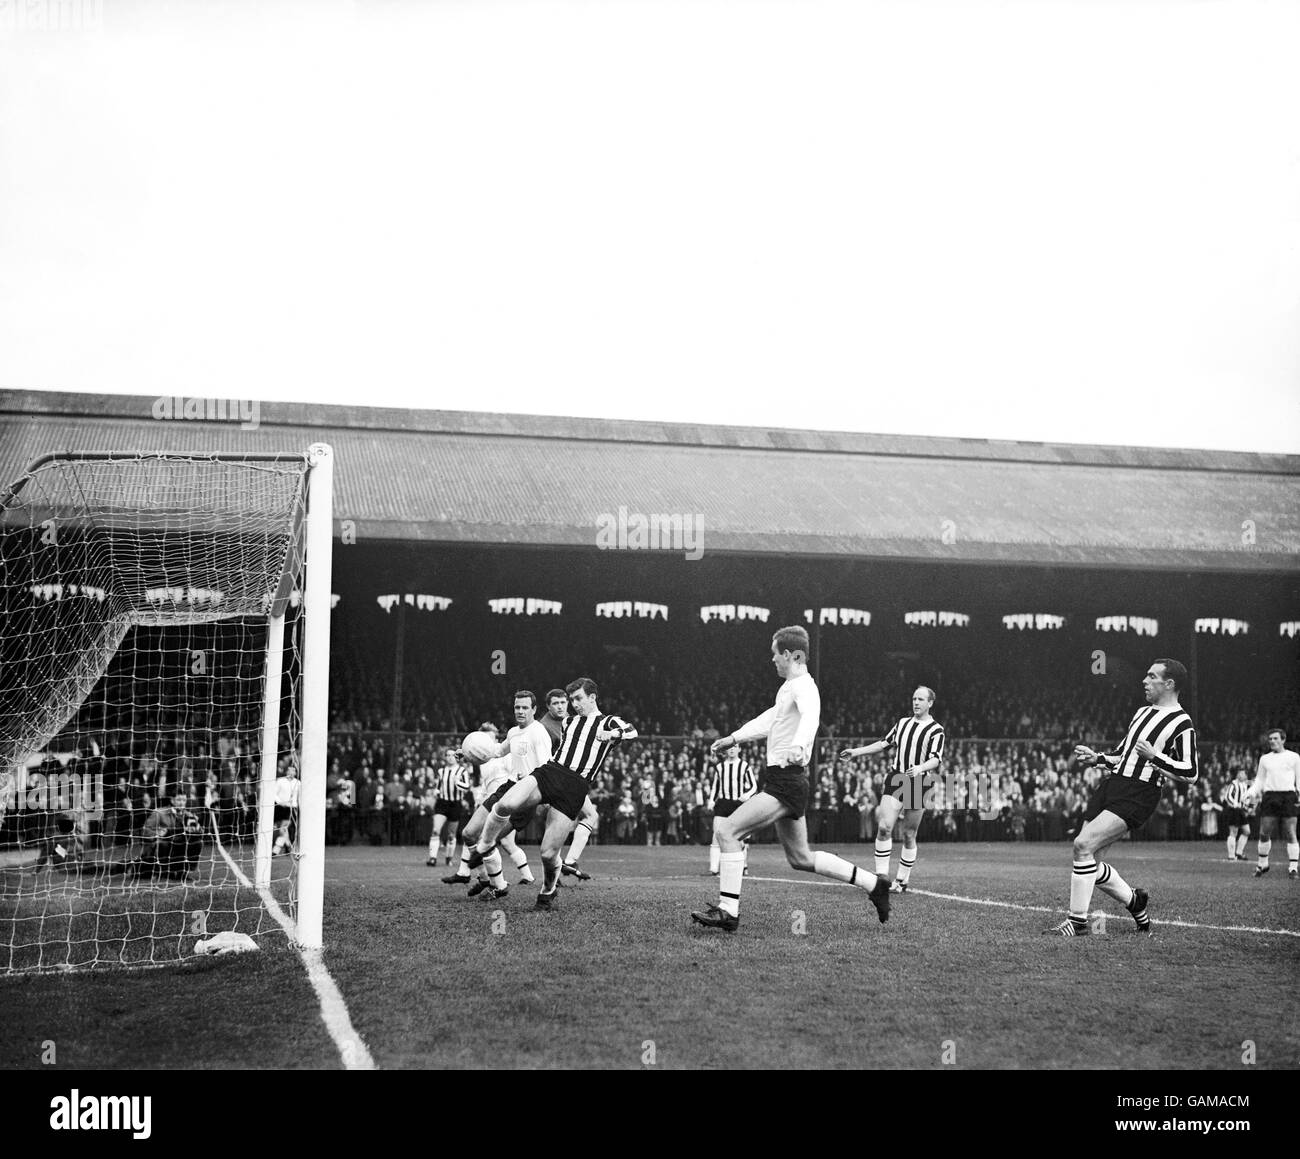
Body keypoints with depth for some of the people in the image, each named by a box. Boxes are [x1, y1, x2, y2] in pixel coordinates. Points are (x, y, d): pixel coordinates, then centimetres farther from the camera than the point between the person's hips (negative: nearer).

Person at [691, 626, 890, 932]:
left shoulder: (804, 686, -13)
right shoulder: (789, 687, 18)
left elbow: (810, 717, -35)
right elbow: (770, 719, 36)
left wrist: (798, 746, -55)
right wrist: (733, 738, 43)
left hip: (786, 783, -10)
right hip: (781, 780, 10)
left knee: (727, 831, -15)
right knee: (800, 858, 15)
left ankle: (728, 911, -15)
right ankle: (872, 884, 22)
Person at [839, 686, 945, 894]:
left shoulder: (936, 730, -2)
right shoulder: (903, 723, 16)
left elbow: (936, 760, -12)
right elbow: (884, 744, 24)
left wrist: (920, 768, -32)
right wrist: (855, 752, 18)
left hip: (919, 784, -4)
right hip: (896, 780, 4)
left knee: (909, 835, 2)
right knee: (884, 826, -13)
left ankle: (902, 881, 15)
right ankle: (881, 875, -9)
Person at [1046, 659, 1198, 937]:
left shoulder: (1181, 723, -5)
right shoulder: (1142, 713, 21)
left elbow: (1190, 775, -11)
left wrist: (1154, 757, -17)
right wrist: (1097, 758, 13)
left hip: (1137, 796, -9)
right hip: (1110, 786, 9)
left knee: (1083, 844, -21)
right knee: (1087, 859, 4)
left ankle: (1077, 921, -11)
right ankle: (1134, 901, 26)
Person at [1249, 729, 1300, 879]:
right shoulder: (1265, 759, 17)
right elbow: (1259, 781, 19)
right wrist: (1251, 794, 2)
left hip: (1288, 797, -2)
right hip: (1269, 797, 2)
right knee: (1264, 833, -2)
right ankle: (1262, 864, 13)